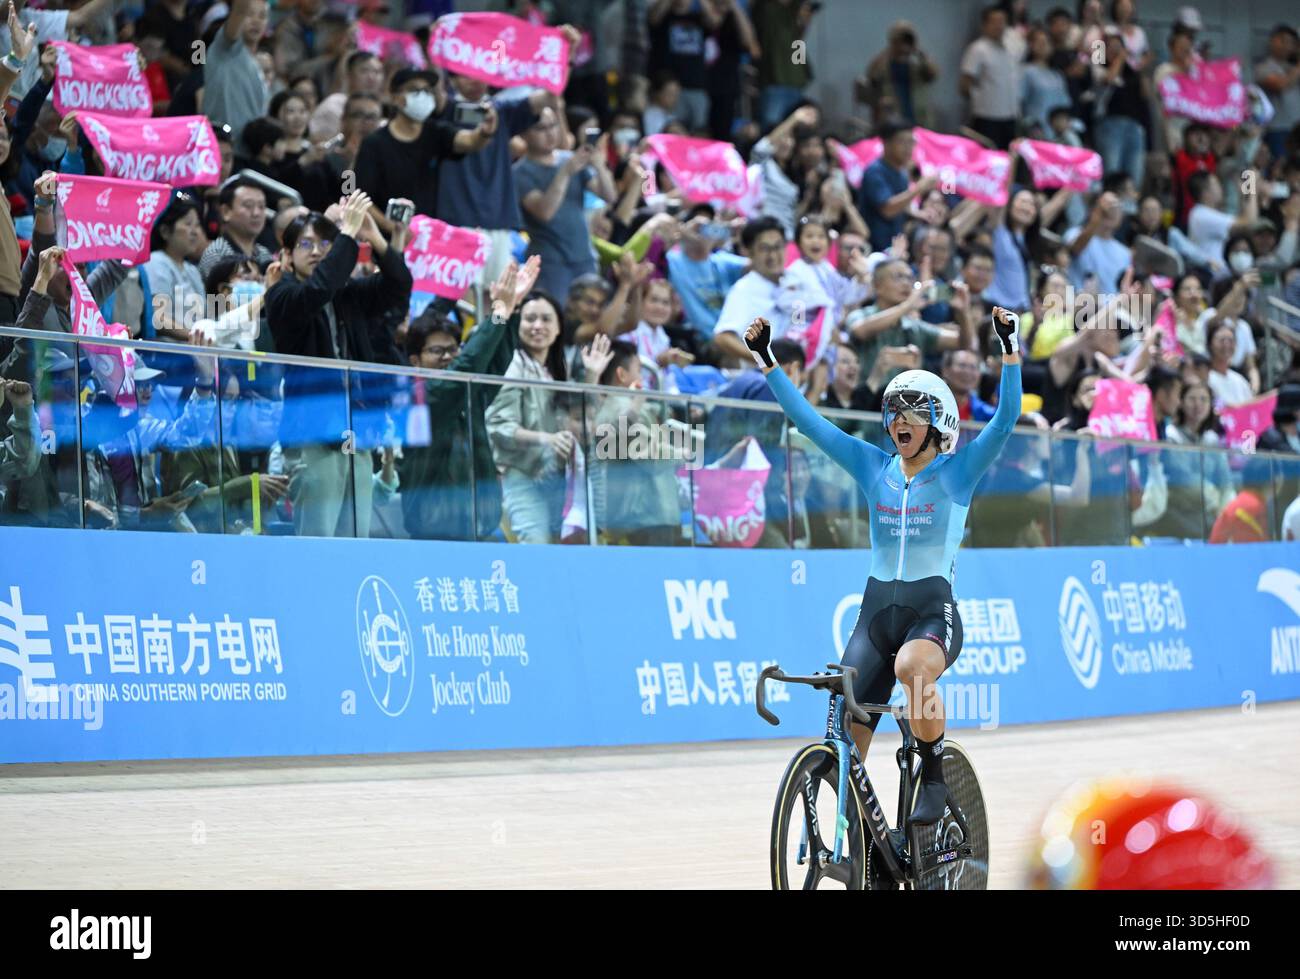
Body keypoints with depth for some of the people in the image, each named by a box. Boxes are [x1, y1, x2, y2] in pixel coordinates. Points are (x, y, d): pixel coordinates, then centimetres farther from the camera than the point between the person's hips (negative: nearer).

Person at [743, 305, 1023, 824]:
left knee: (911, 665, -38)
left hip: (934, 611, -4)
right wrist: (766, 360, 0)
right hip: (877, 610, 4)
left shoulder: (958, 470, 1)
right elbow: (807, 420, 7)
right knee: (846, 740, -5)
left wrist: (1009, 347, -23)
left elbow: (1006, 417, -12)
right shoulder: (874, 467, 9)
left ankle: (934, 778, -19)